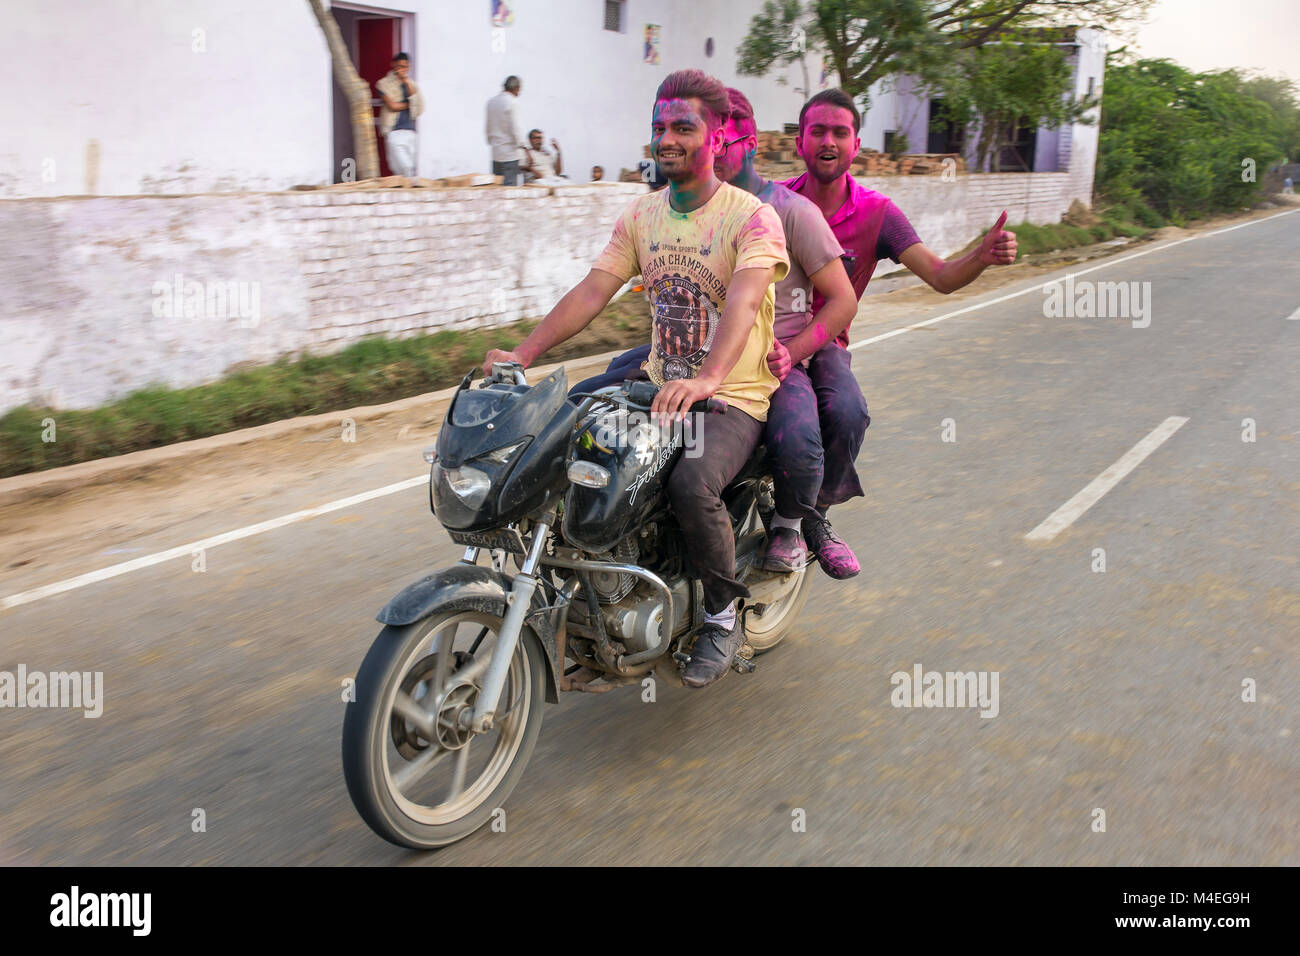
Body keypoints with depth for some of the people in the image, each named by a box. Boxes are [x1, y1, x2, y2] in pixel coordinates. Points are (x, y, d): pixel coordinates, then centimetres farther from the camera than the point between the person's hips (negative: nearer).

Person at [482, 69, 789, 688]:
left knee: (692, 484, -33)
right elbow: (592, 291, 3)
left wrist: (707, 378, -44)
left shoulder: (752, 216, -9)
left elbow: (743, 300, -26)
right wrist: (525, 352, -11)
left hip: (734, 397, -6)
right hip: (658, 389, 6)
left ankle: (723, 616, -8)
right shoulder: (641, 216, 10)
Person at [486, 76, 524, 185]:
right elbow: (513, 128, -15)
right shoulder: (510, 102, -13)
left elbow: (488, 128, 14)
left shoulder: (491, 101, 9)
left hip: (495, 153, 7)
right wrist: (517, 143, 0)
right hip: (509, 154, -7)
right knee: (510, 186, -5)